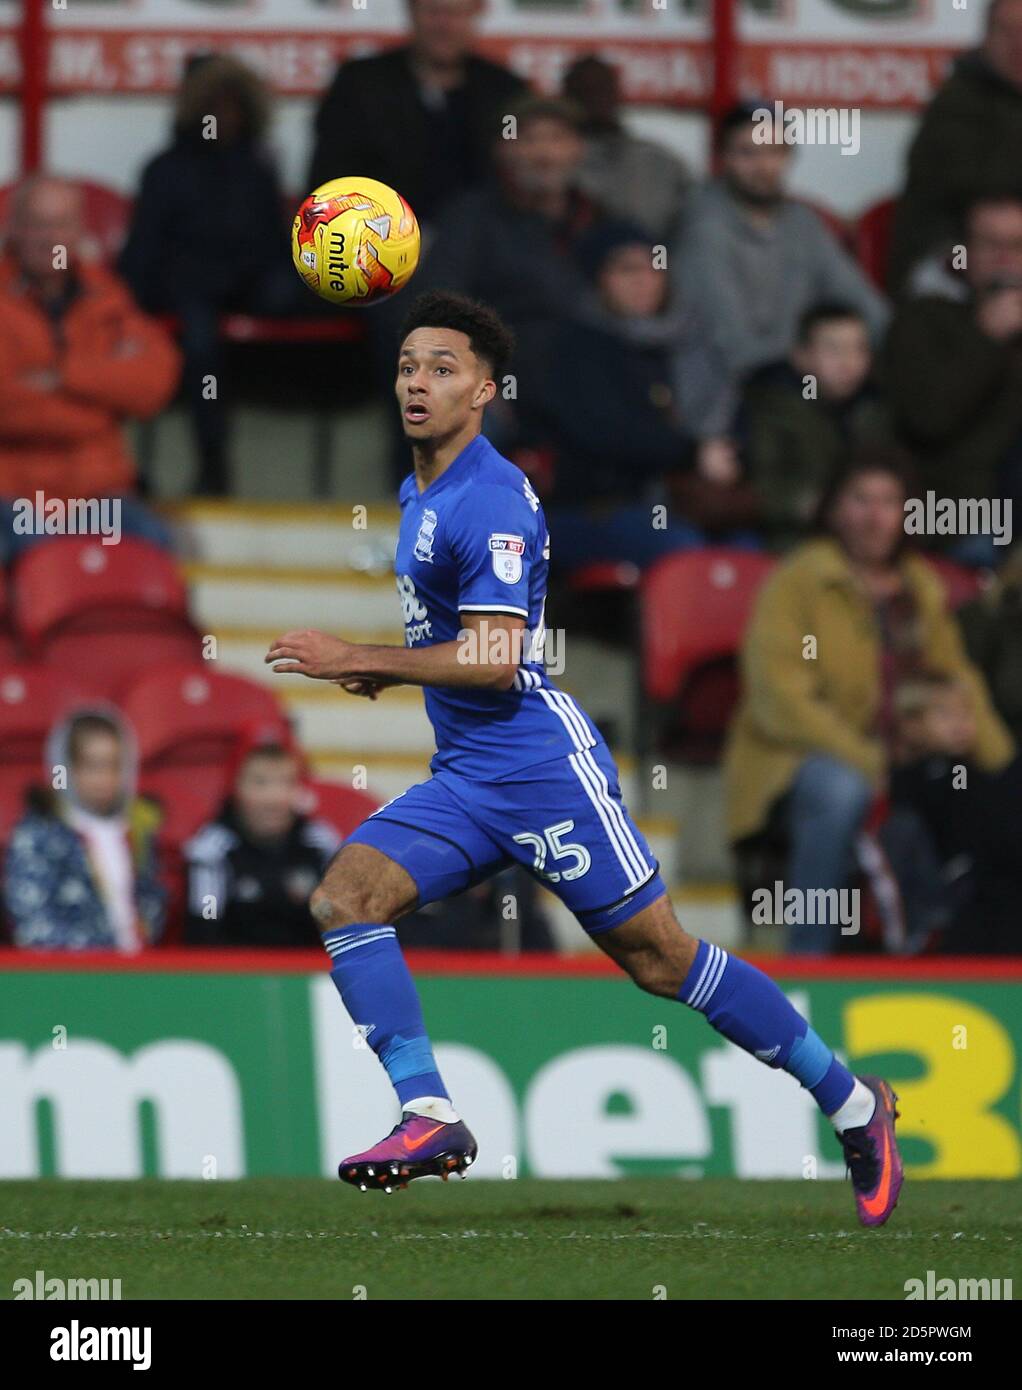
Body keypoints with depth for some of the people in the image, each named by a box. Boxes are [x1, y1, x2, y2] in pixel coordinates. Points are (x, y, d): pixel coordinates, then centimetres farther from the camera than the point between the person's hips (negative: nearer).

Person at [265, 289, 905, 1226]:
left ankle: (852, 1104, 9)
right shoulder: (419, 495, 15)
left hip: (542, 765, -9)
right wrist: (386, 672, 14)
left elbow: (494, 658, -22)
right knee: (345, 896, -12)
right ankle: (430, 1115, -19)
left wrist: (355, 658, -19)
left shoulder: (492, 501, -15)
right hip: (464, 779, 9)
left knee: (661, 957, -4)